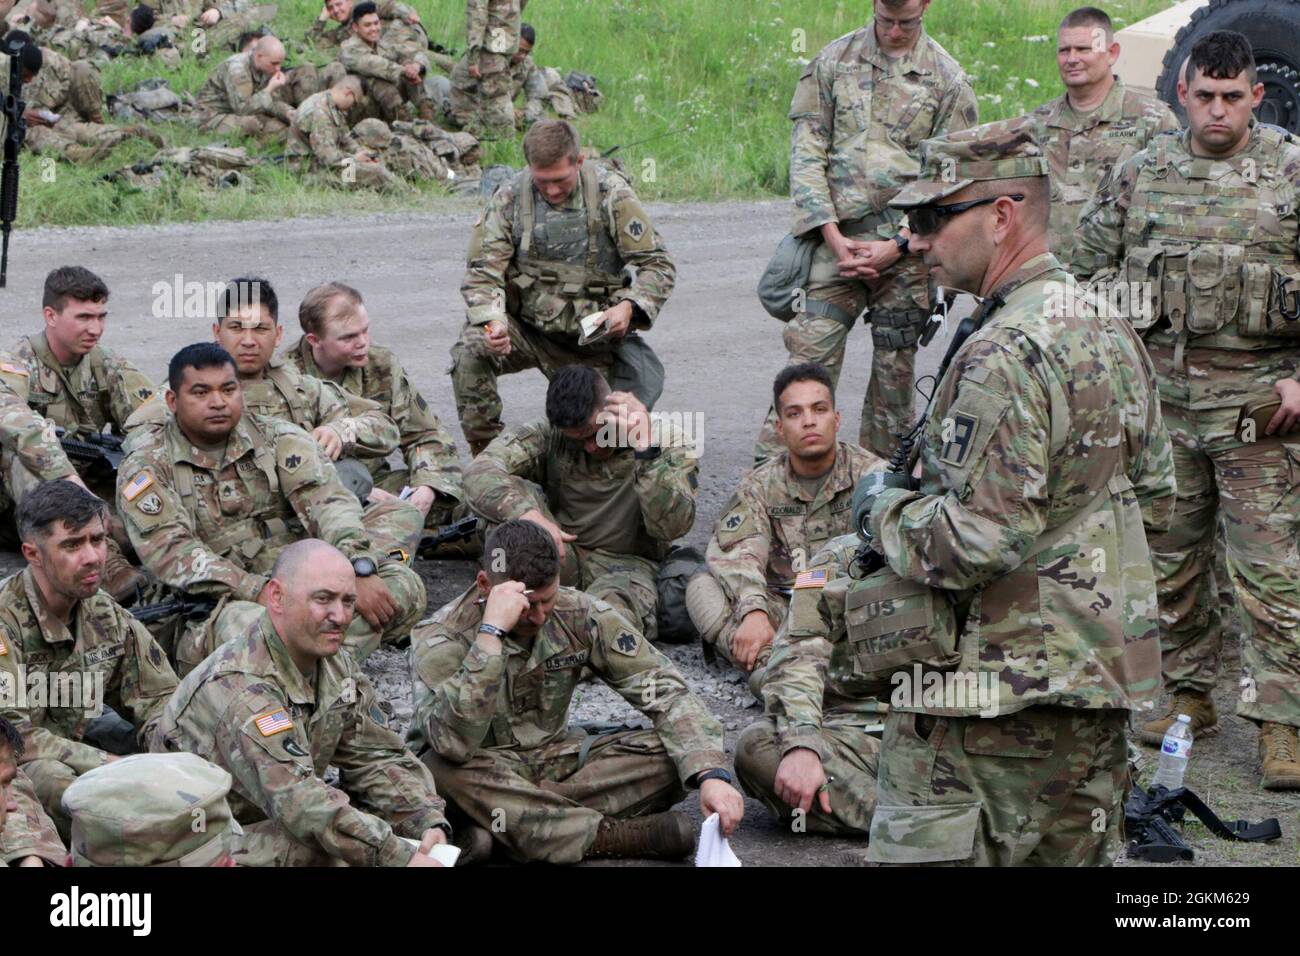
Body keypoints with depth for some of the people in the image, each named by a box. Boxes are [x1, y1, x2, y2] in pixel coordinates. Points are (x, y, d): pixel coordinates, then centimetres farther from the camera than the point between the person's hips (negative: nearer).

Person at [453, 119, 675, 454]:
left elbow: (658, 265, -5)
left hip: (594, 334, 0)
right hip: (527, 329, 0)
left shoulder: (610, 193, -8)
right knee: (469, 353, -27)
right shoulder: (509, 199, -5)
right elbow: (482, 272, -6)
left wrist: (629, 306, -24)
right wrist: (492, 321, -26)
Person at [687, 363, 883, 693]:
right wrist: (753, 611, -32)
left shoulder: (871, 475, 2)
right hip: (780, 607, 2)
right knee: (702, 586, -19)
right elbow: (737, 553, -10)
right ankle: (767, 663, -44)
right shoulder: (760, 486, 7)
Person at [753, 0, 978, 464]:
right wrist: (833, 236, -7)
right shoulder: (833, 61, 5)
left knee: (895, 366, 6)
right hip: (837, 239, 0)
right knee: (808, 358, -8)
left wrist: (897, 246, -9)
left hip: (906, 245, 0)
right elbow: (806, 153, 3)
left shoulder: (948, 79, 3)